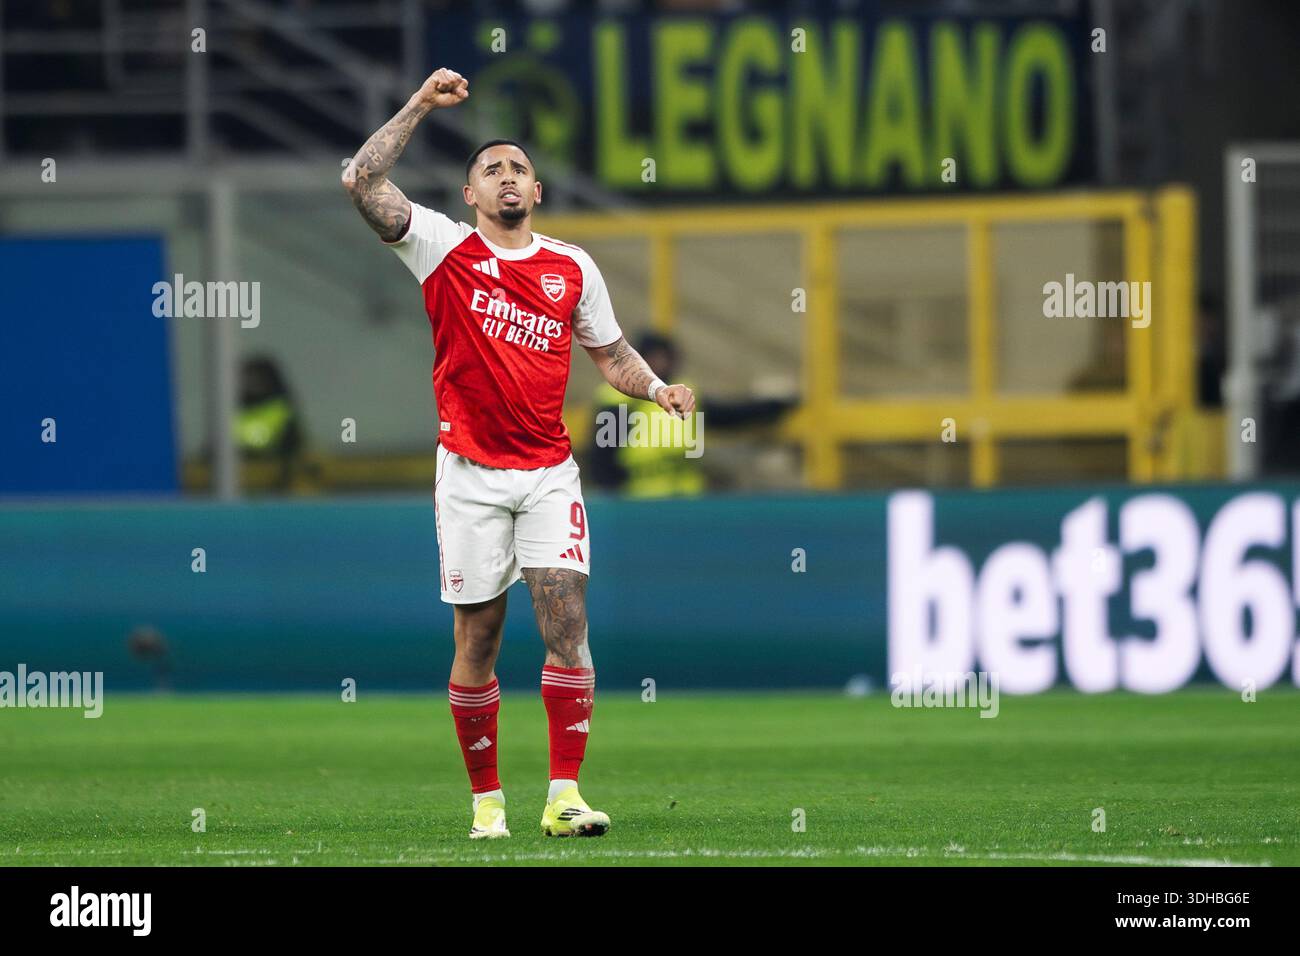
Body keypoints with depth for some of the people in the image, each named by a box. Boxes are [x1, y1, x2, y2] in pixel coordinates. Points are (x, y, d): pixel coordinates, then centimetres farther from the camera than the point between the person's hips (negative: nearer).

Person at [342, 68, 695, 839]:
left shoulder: (572, 268, 8)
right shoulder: (445, 248, 1)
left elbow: (610, 352, 19)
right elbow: (362, 183, -8)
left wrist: (658, 389, 0)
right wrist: (420, 107, -10)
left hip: (549, 472, 2)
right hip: (471, 476, -1)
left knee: (567, 618, -11)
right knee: (478, 640, 1)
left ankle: (565, 796, -11)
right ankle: (487, 799, 12)